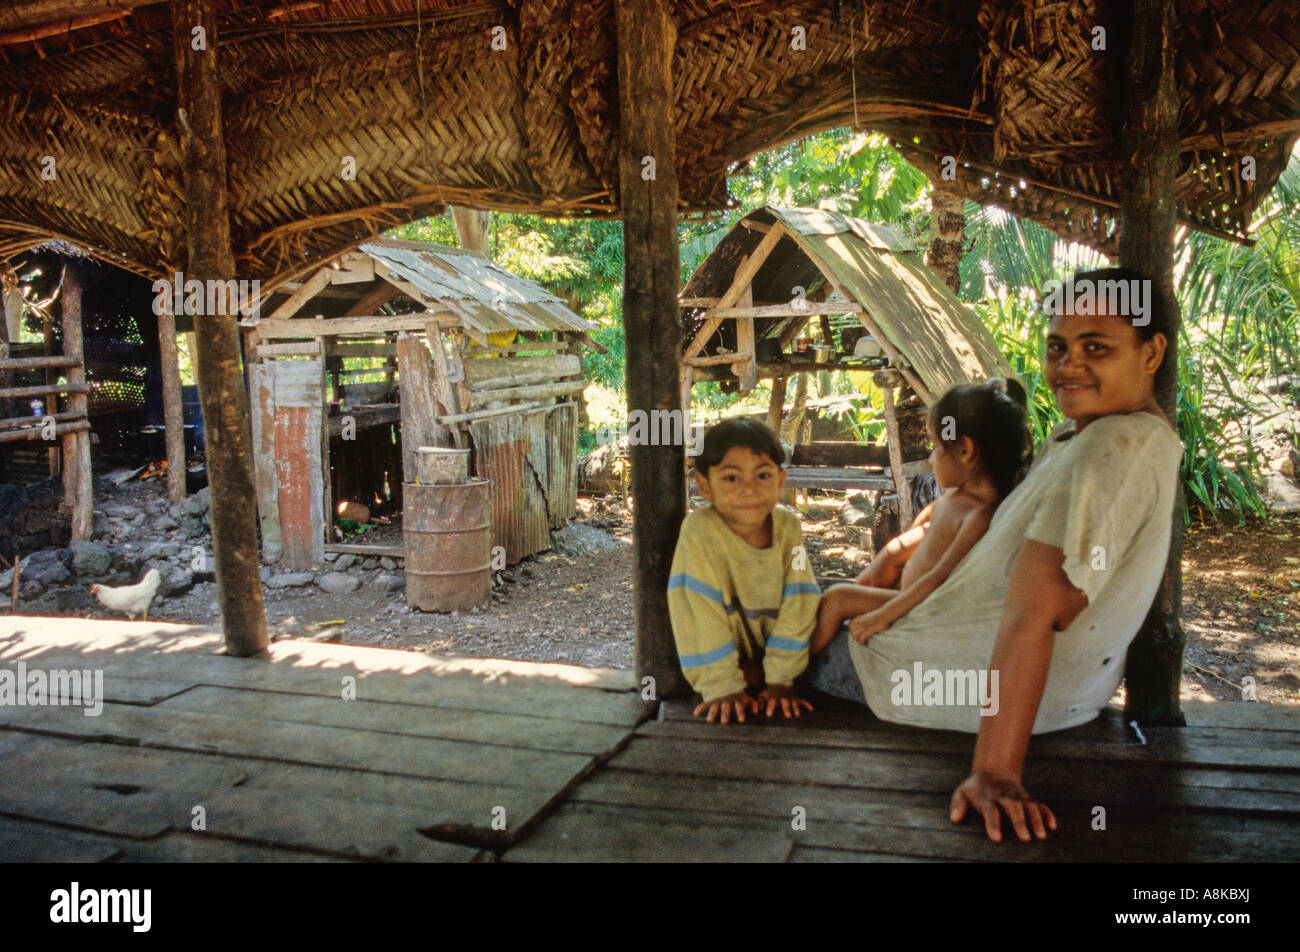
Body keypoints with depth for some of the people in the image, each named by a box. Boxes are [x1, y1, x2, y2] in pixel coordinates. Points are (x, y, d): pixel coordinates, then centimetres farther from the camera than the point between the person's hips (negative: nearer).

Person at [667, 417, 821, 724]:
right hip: (721, 657, -4)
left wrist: (780, 680, -18)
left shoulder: (788, 527, -15)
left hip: (771, 654, 4)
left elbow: (796, 605, -14)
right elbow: (701, 616, -27)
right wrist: (723, 689, -27)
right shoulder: (699, 530, -27)